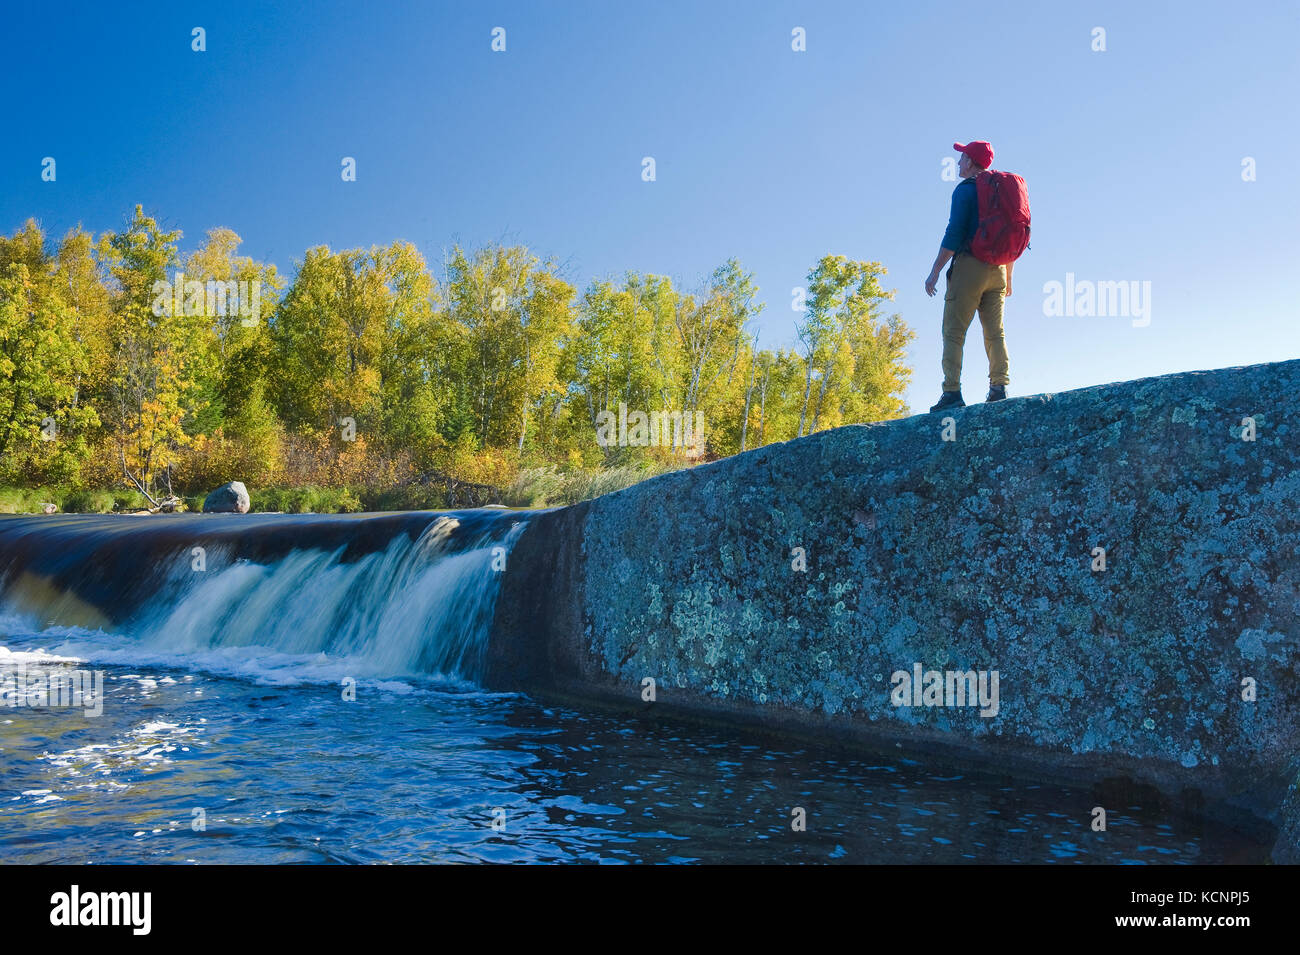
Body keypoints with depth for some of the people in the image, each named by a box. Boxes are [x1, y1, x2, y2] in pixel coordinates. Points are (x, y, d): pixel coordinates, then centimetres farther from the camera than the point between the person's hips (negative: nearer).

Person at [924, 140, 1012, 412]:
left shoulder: (966, 189, -3)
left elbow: (954, 235, -12)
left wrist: (935, 272, -10)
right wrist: (1007, 278, 26)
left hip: (969, 266, -7)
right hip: (997, 269, 7)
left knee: (953, 332, -7)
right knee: (995, 333, 6)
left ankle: (952, 392, -15)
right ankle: (999, 388, -2)